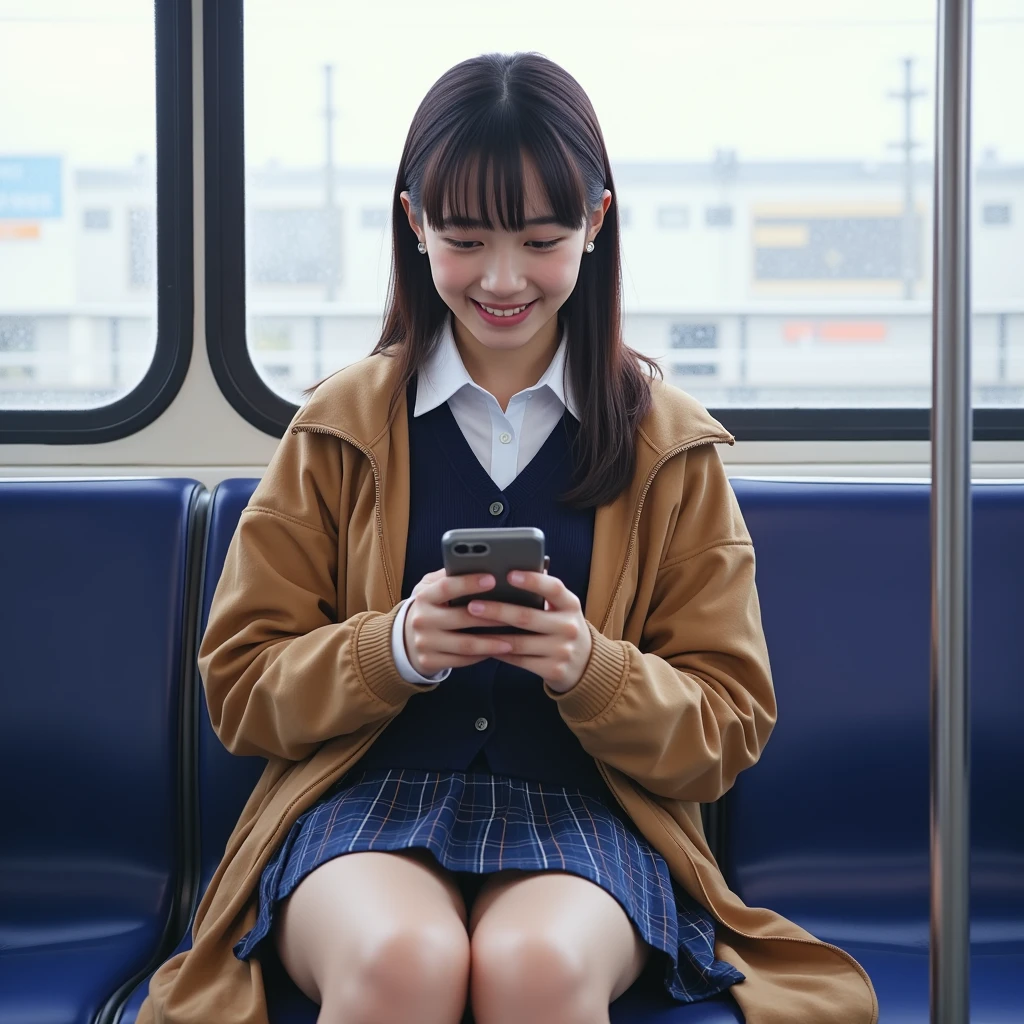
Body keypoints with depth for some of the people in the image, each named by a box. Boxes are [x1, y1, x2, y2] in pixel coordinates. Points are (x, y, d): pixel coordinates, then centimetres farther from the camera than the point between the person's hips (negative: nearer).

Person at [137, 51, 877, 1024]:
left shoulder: (670, 443, 10)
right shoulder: (338, 428, 11)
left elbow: (728, 725, 8)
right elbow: (241, 686, 8)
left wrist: (591, 668, -13)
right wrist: (393, 649, -12)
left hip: (586, 809, 0)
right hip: (367, 800, 0)